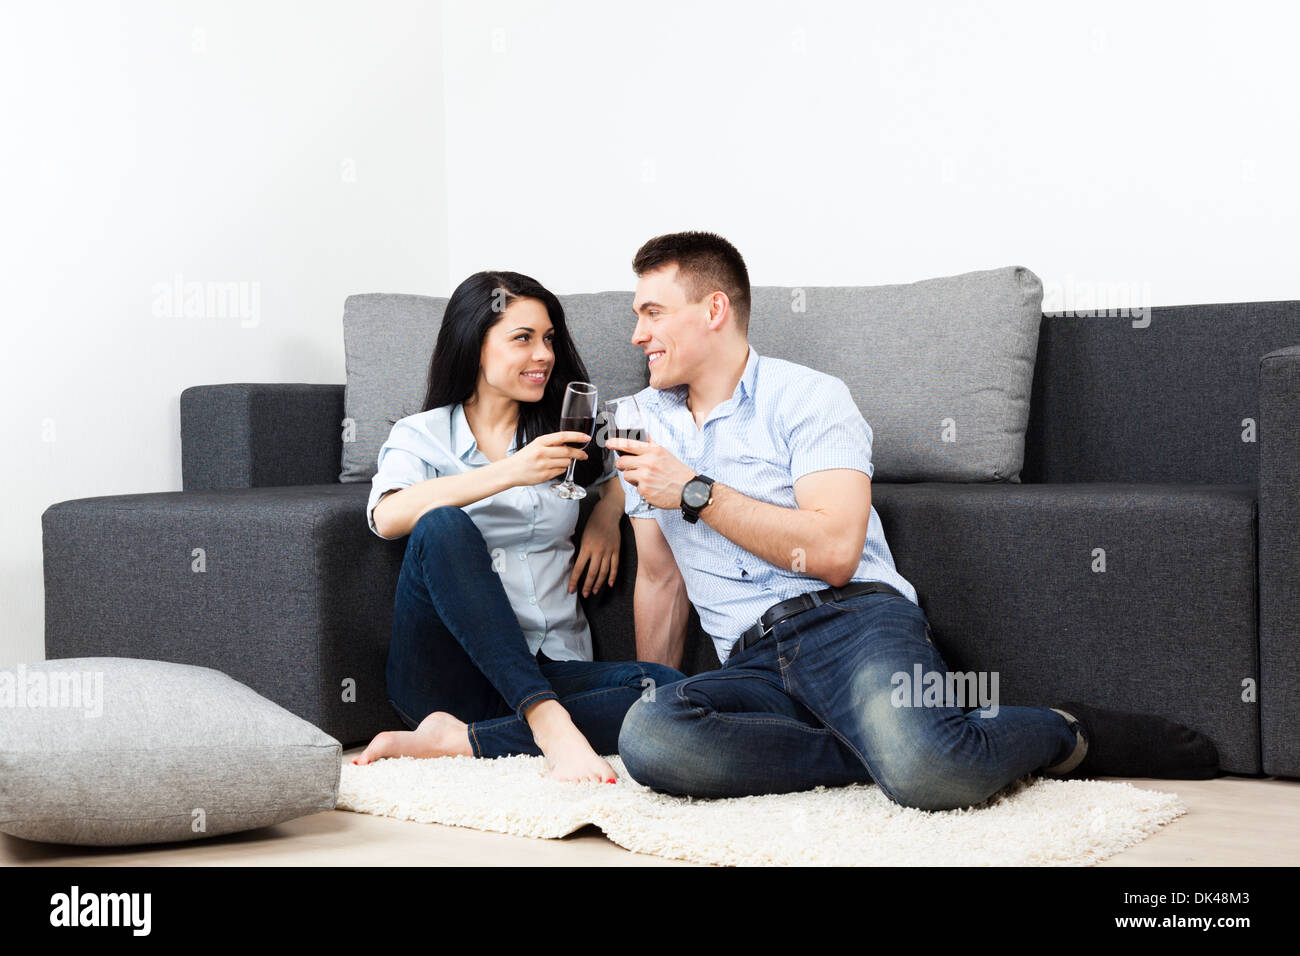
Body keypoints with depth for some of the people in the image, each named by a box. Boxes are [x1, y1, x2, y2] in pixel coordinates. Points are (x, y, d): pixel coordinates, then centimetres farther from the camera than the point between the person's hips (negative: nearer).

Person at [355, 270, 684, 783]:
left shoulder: (567, 432, 19)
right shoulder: (421, 436, 7)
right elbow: (387, 516, -14)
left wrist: (607, 514, 11)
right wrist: (509, 473, -24)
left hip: (548, 669, 3)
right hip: (442, 673, -3)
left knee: (667, 687, -26)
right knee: (443, 525, -31)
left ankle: (458, 740, -27)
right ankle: (550, 725, -39)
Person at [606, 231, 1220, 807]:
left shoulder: (806, 396, 4)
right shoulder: (643, 424, 20)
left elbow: (834, 552, -11)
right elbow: (660, 576, 26)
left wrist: (697, 493, -9)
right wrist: (657, 698, 19)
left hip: (851, 618, -4)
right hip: (753, 664, 4)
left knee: (925, 771, -36)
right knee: (646, 737, -33)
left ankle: (1062, 733, 0)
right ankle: (891, 747, -18)